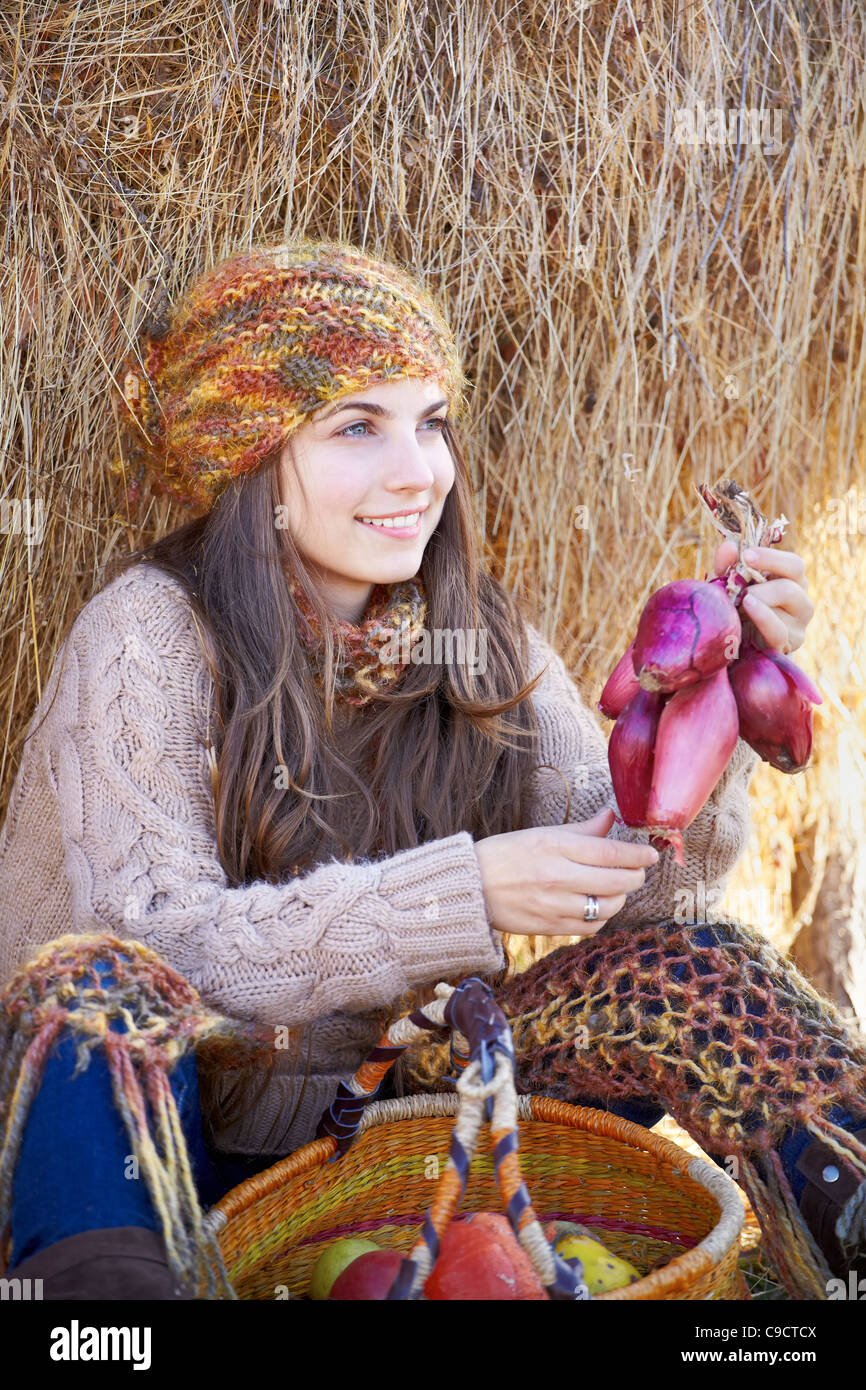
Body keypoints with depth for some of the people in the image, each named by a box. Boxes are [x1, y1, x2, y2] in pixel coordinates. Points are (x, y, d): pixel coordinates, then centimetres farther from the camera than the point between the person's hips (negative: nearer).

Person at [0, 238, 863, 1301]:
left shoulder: (476, 635, 1)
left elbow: (627, 877, -6)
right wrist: (459, 895, -32)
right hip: (187, 1128, -3)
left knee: (691, 969, -15)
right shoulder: (149, 636, -14)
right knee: (91, 983, -36)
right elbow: (158, 942, -23)